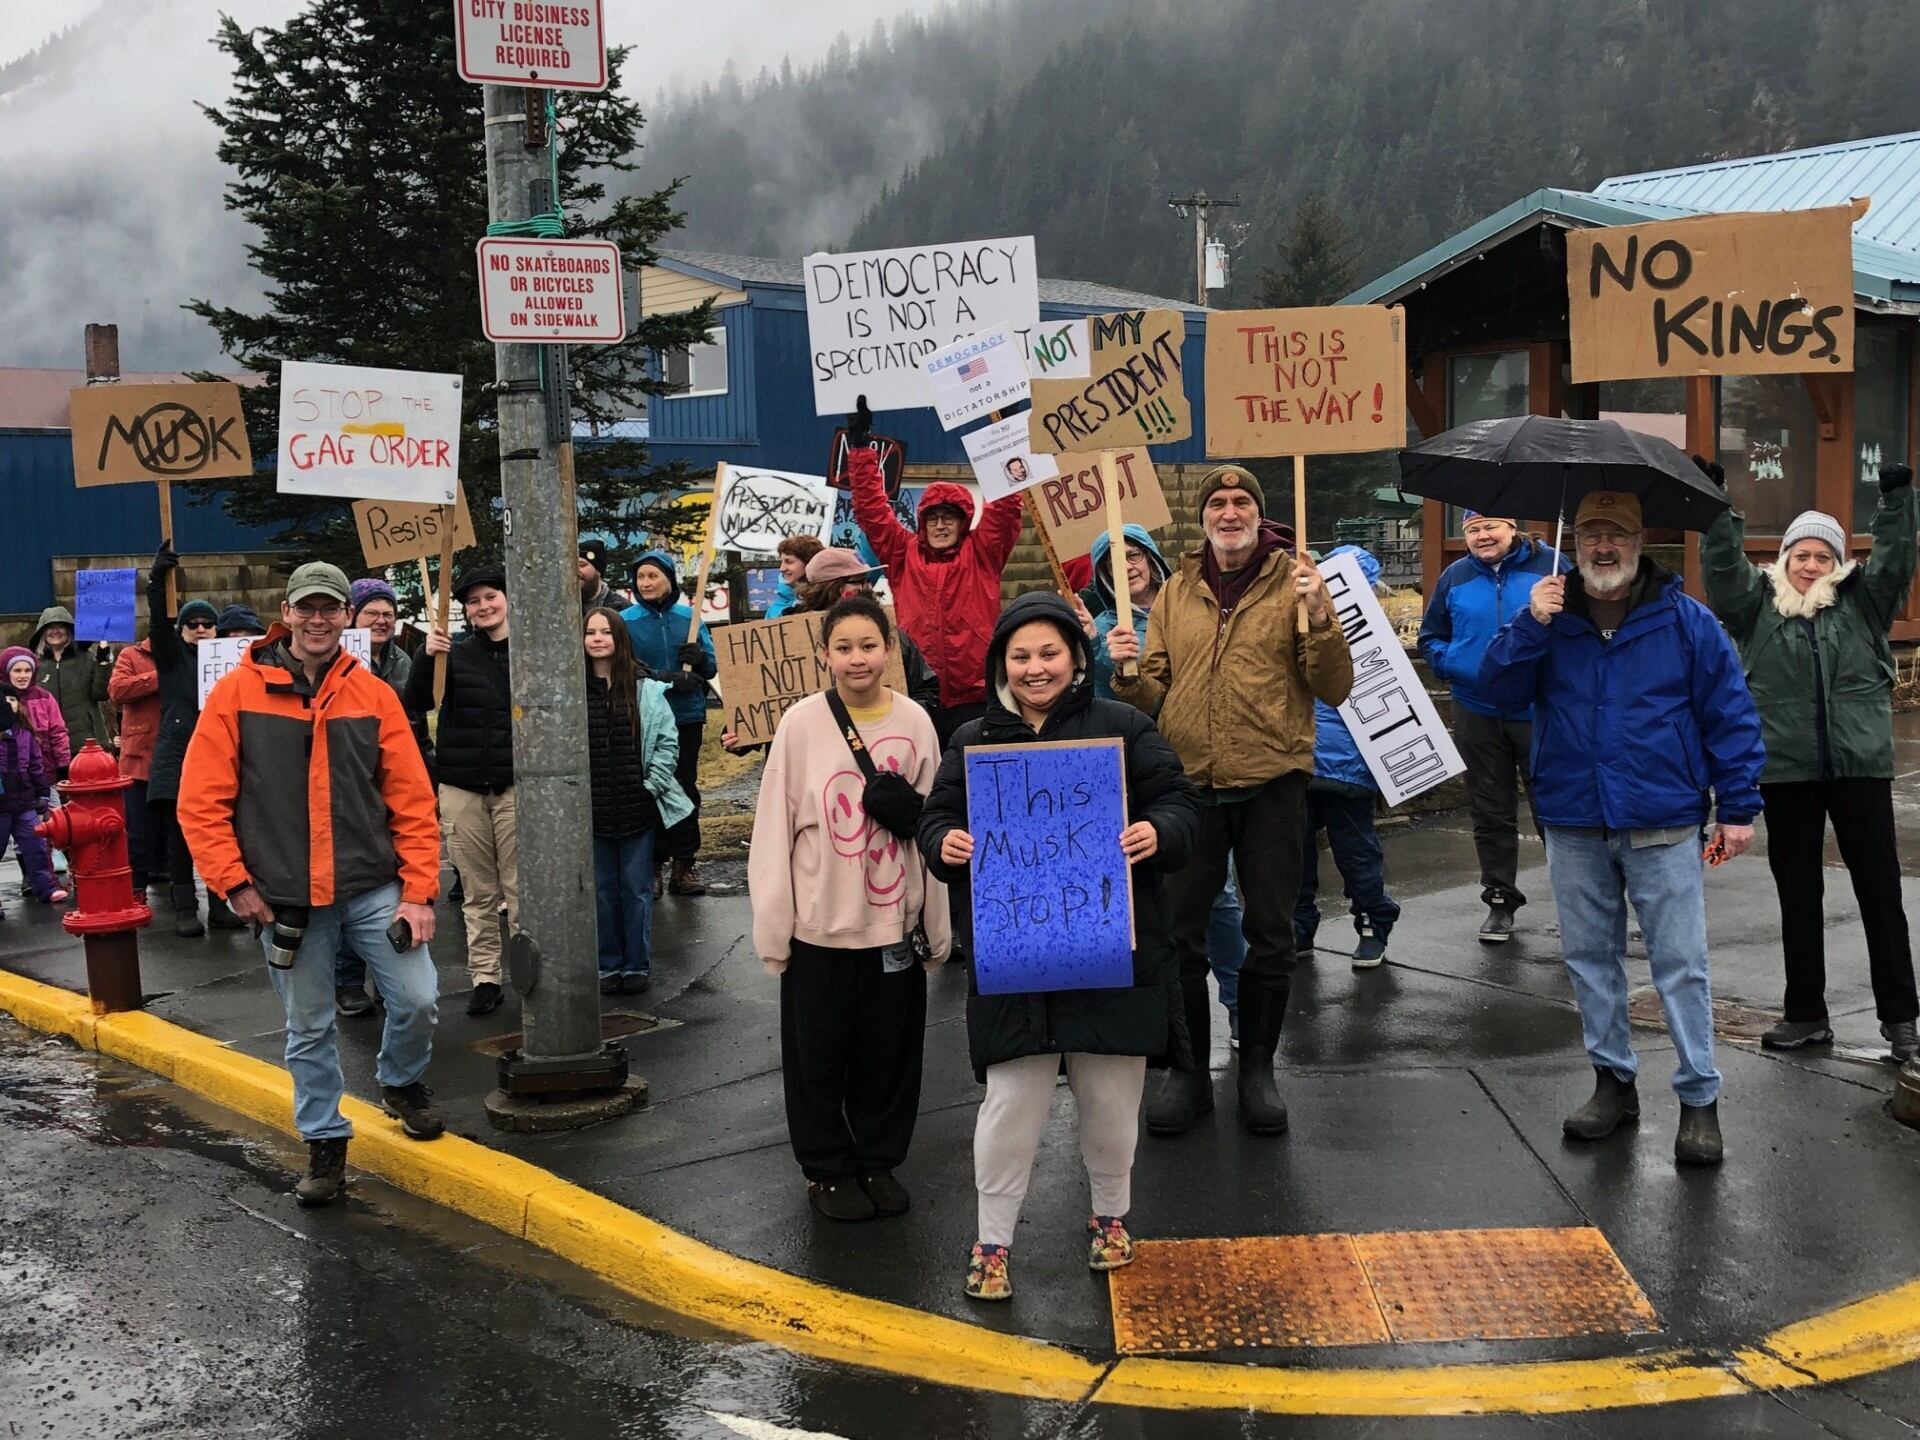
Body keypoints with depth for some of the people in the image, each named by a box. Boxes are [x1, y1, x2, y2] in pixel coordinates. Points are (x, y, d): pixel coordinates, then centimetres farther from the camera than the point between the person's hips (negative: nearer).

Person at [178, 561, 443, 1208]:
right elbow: (201, 801, -2)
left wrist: (419, 890, -5)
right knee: (309, 1028, 8)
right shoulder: (238, 692, -2)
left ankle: (402, 1083, 27)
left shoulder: (374, 695, 2)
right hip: (285, 898, -1)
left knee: (419, 999, -4)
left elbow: (411, 800, 1)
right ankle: (325, 1142, 27)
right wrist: (234, 882, -8)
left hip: (373, 887, 1)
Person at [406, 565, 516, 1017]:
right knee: (478, 893, 7)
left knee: (521, 889, 0)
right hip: (461, 789, 1)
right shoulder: (455, 654, 3)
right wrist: (426, 657, -23)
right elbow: (416, 703, -7)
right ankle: (485, 978, 14)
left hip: (515, 787, -1)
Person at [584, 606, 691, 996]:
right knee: (602, 891, 10)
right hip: (592, 812, 1)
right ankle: (608, 965, 21)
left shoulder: (646, 690, -2)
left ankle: (637, 965, 18)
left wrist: (652, 785, -6)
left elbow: (668, 742, 0)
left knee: (636, 889, 7)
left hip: (638, 809, -1)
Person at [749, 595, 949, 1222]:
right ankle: (826, 1168, 27)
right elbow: (774, 827, -6)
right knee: (820, 1053, 9)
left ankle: (879, 1160, 31)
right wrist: (774, 926, -7)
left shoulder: (915, 722, 0)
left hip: (896, 920, 2)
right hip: (820, 923, -2)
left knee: (889, 1050, 12)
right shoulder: (802, 723, -7)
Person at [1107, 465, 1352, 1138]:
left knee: (1270, 934, 8)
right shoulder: (1175, 593, 8)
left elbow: (1334, 689, -7)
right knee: (1180, 932, 7)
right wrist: (1129, 673, -11)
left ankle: (1257, 1068, 25)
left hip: (1272, 785, -2)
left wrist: (1320, 618, -21)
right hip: (1189, 784, 2)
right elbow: (1155, 697, 10)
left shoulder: (1293, 584, -1)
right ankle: (1188, 1070, 22)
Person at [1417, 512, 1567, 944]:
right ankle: (1499, 899, 23)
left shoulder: (1550, 564, -2)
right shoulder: (1454, 577, 8)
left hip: (1539, 710, -3)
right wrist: (1450, 664, -3)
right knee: (1491, 813, 11)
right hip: (1477, 712, 3)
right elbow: (1430, 636, 16)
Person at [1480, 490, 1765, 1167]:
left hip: (1663, 827, -3)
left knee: (1681, 965, 0)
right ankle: (1613, 1079, 26)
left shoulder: (1686, 621, -2)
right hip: (1574, 826, 3)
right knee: (1590, 957, 12)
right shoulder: (1550, 616, 5)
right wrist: (1529, 625, -17)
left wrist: (1739, 807, -4)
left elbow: (1729, 713, 0)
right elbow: (1499, 690, -3)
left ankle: (1700, 1098, 10)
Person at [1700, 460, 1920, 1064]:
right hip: (1786, 770, 1)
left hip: (1860, 766, 0)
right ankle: (1805, 1013, 18)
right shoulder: (1758, 604, 6)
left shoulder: (1861, 602, 7)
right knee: (1798, 895, 9)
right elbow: (1723, 566, -4)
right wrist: (1716, 507, -14)